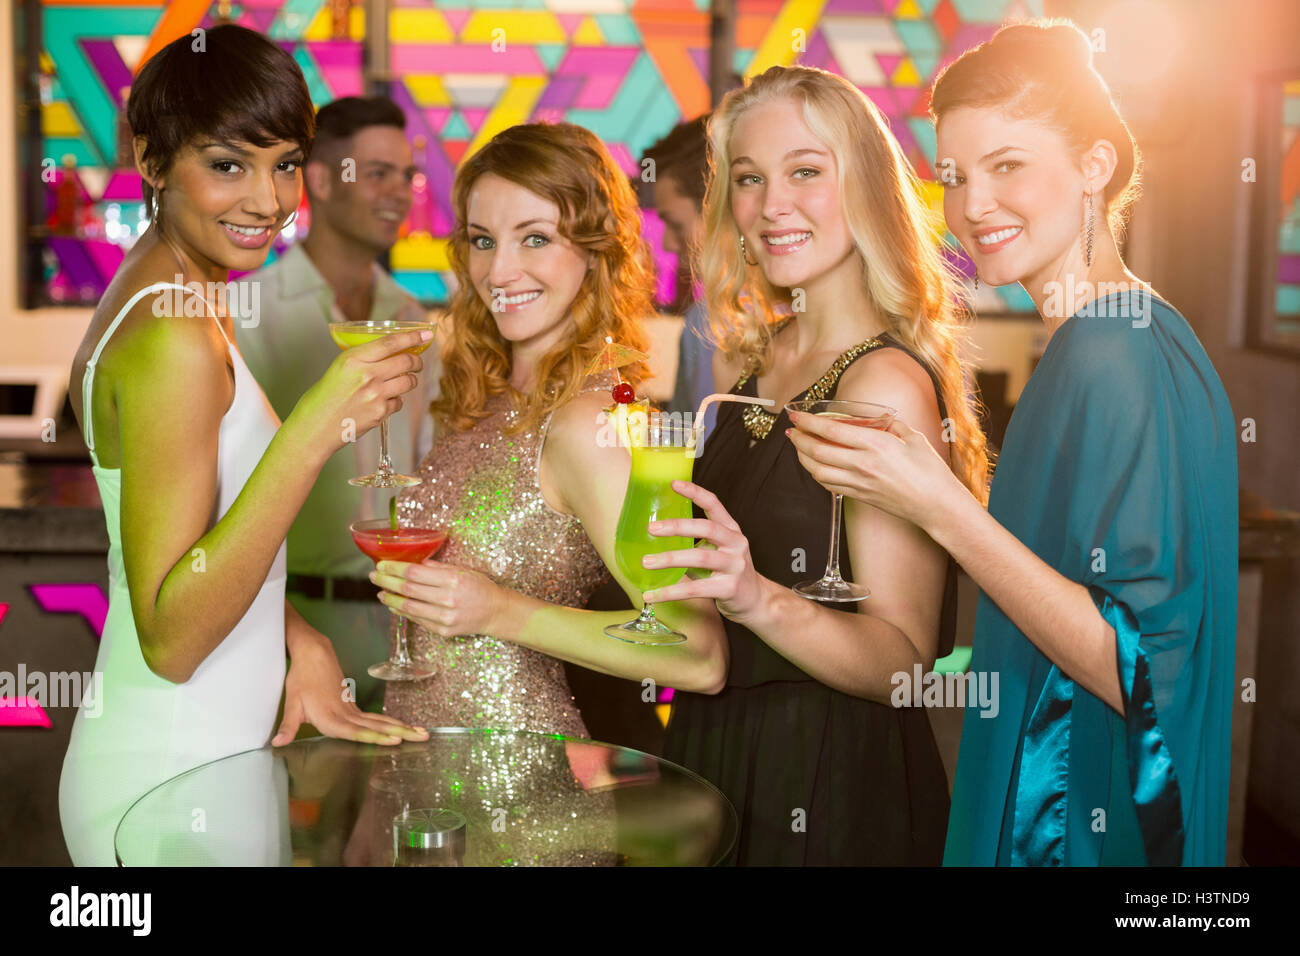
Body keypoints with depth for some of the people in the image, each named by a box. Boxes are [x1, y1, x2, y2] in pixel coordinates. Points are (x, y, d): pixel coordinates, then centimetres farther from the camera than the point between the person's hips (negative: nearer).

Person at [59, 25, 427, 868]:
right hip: (171, 790, -9)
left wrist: (300, 643, -3)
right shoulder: (175, 339, -22)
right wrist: (312, 434, -31)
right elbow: (170, 639, -25)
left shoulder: (151, 289, 6)